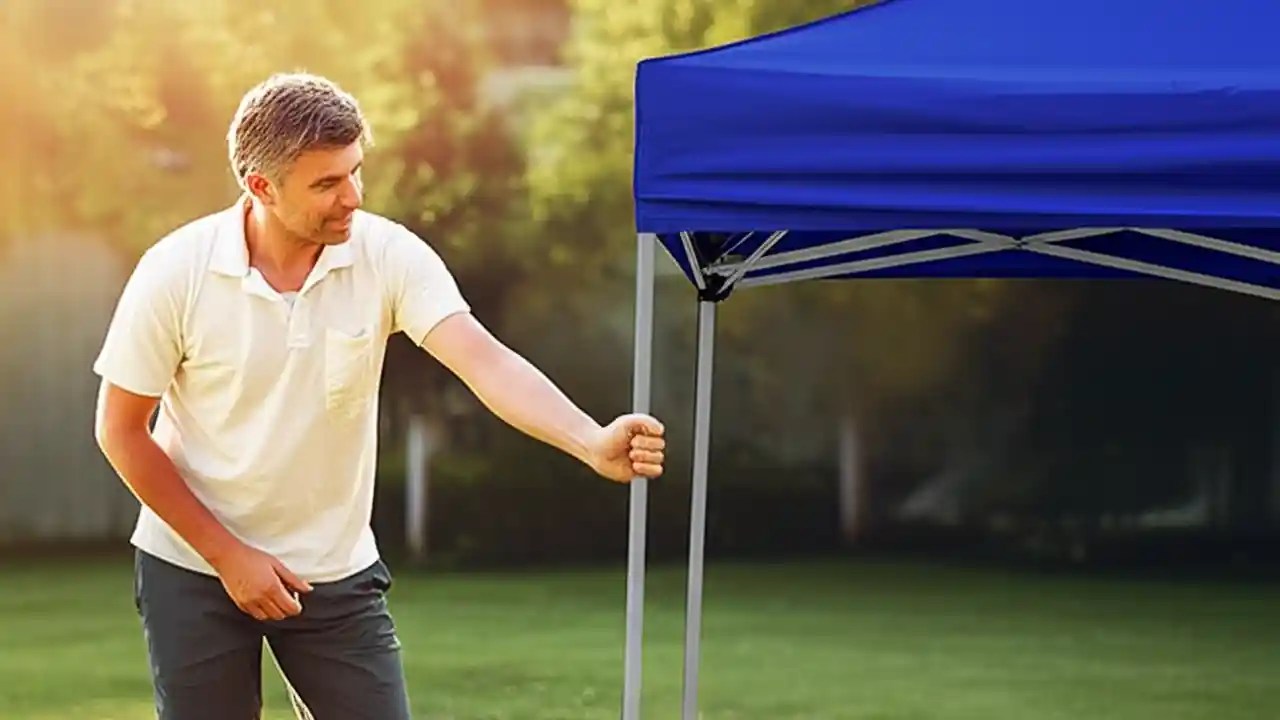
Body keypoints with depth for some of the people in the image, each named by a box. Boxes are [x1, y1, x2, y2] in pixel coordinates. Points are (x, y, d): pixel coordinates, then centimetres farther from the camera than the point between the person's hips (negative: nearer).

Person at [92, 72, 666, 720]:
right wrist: (226, 554, -11)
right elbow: (121, 431, -8)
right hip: (193, 568, -1)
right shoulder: (176, 272, -16)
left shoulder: (388, 257, -13)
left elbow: (485, 361, -26)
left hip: (335, 571, 2)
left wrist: (592, 442, -44)